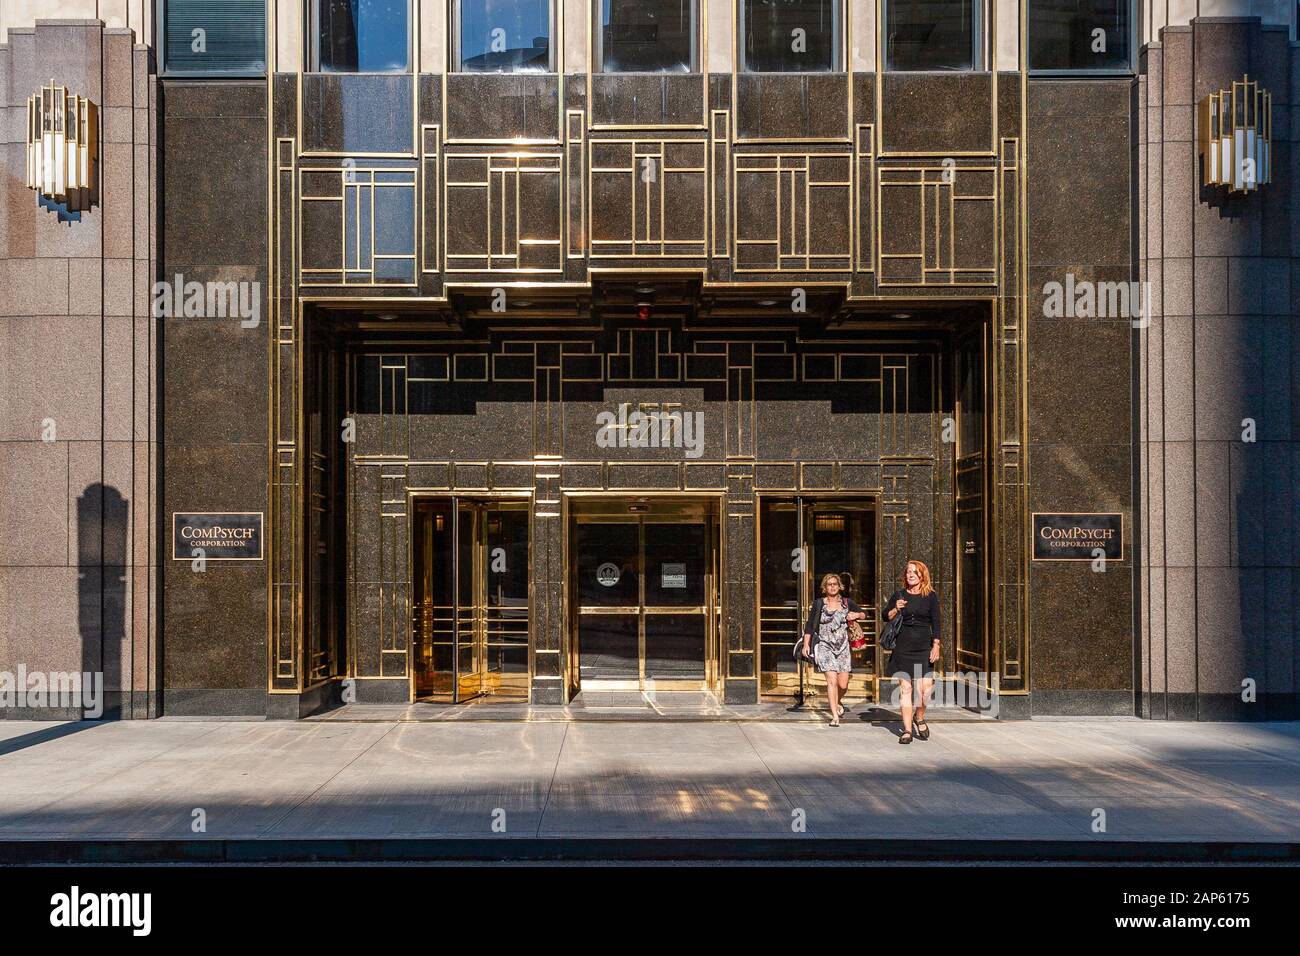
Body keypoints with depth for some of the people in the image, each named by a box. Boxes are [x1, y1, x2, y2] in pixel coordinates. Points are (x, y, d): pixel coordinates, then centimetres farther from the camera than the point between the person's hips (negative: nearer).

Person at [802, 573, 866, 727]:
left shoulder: (846, 602, 8)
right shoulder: (818, 604, 2)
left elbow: (863, 614, 18)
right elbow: (809, 625, 4)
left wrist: (857, 615, -5)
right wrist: (806, 644, -4)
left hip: (843, 647, 2)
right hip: (825, 646, -2)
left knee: (843, 684, 0)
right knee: (832, 680, -14)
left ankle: (837, 703, 33)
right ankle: (835, 716, -9)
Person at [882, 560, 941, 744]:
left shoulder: (930, 596, 4)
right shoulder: (899, 595, 7)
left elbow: (935, 622, 3)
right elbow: (886, 616, 12)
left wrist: (936, 645, -4)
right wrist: (896, 609, -7)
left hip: (924, 646, -1)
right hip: (902, 647, 1)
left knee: (925, 687, -10)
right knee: (905, 688, 0)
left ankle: (919, 718, 20)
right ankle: (907, 730, 6)